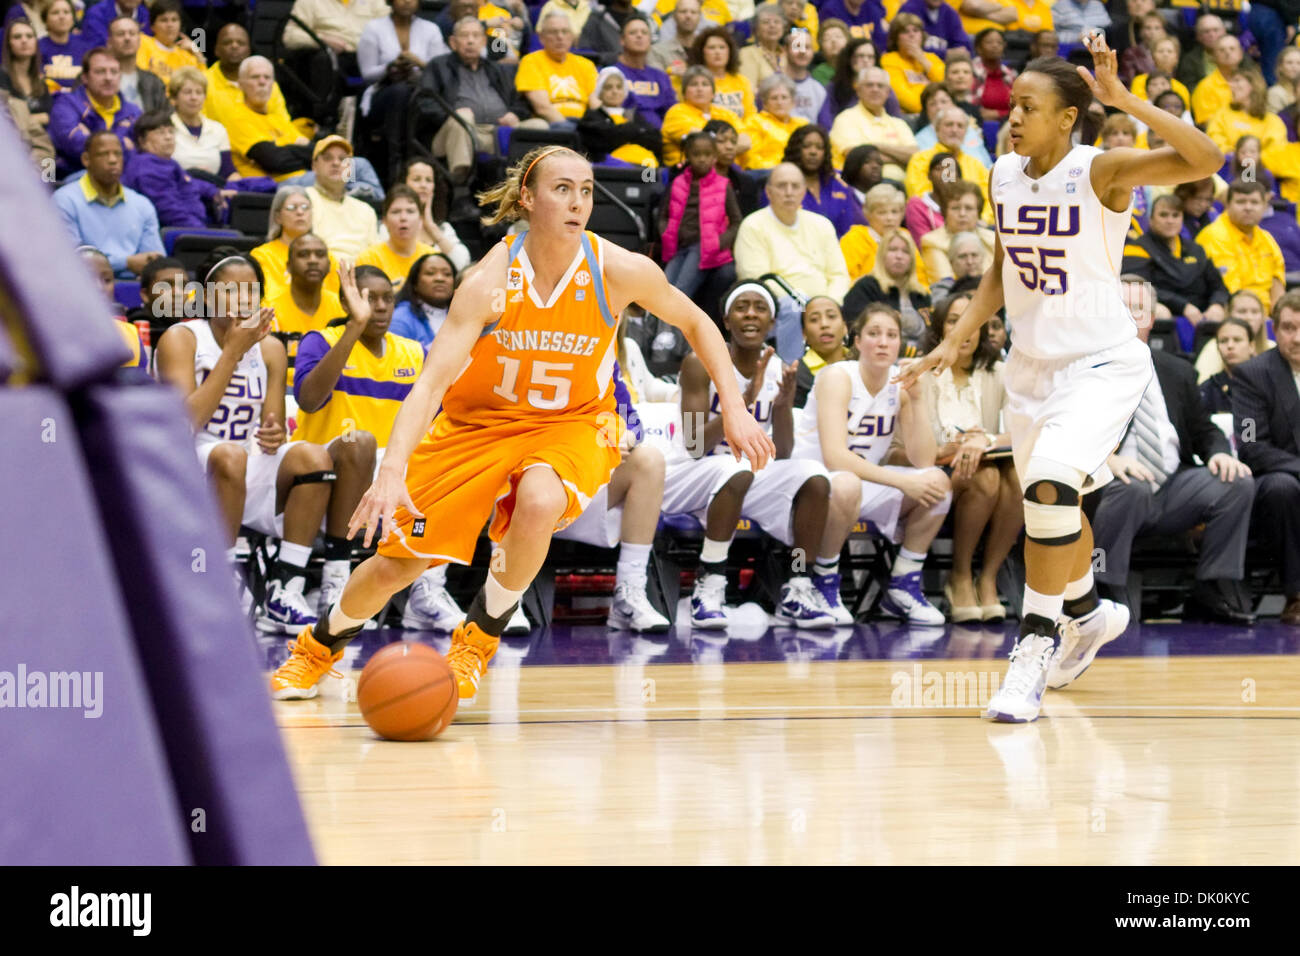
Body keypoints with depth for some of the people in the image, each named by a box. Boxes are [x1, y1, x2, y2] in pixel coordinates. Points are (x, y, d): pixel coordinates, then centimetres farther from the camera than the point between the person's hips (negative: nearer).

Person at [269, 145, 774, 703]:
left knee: (539, 503, -35)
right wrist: (391, 473, -45)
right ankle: (320, 645, 36)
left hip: (571, 426, 0)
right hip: (478, 424, 0)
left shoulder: (619, 271, -20)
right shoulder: (491, 280, -25)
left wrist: (734, 408, -7)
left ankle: (477, 642, -9)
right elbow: (432, 381, -31)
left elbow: (695, 323, 0)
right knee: (396, 564, 1)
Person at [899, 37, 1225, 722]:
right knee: (1053, 505, 20)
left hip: (1101, 362, -7)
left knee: (1049, 486, -26)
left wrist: (1123, 100, -36)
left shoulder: (1101, 171, -17)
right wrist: (954, 343, 7)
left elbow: (1205, 160, -33)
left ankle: (1034, 643, -15)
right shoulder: (1003, 176, 1)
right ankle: (1087, 612, 47)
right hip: (1032, 363, 7)